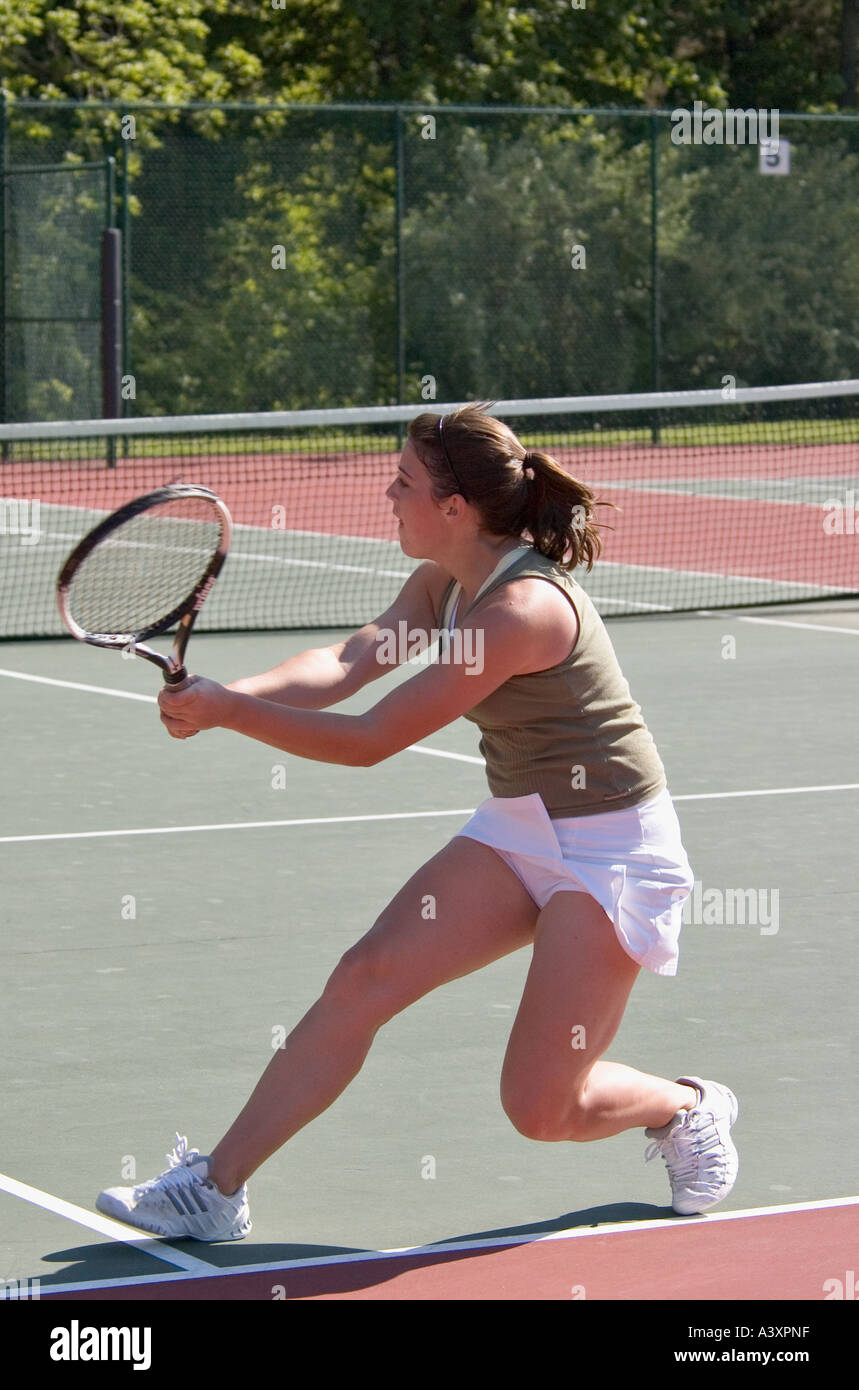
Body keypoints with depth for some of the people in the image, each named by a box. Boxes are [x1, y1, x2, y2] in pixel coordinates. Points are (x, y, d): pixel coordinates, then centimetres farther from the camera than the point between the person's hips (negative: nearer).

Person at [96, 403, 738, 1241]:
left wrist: (228, 710, -23)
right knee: (364, 979, -7)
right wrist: (231, 692, -32)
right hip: (516, 828, 8)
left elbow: (370, 742, -26)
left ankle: (689, 1110, 25)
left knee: (541, 1110, -6)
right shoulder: (443, 582, 2)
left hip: (609, 848, -8)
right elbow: (349, 660, -14)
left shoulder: (522, 608, -28)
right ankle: (214, 1188, -2)